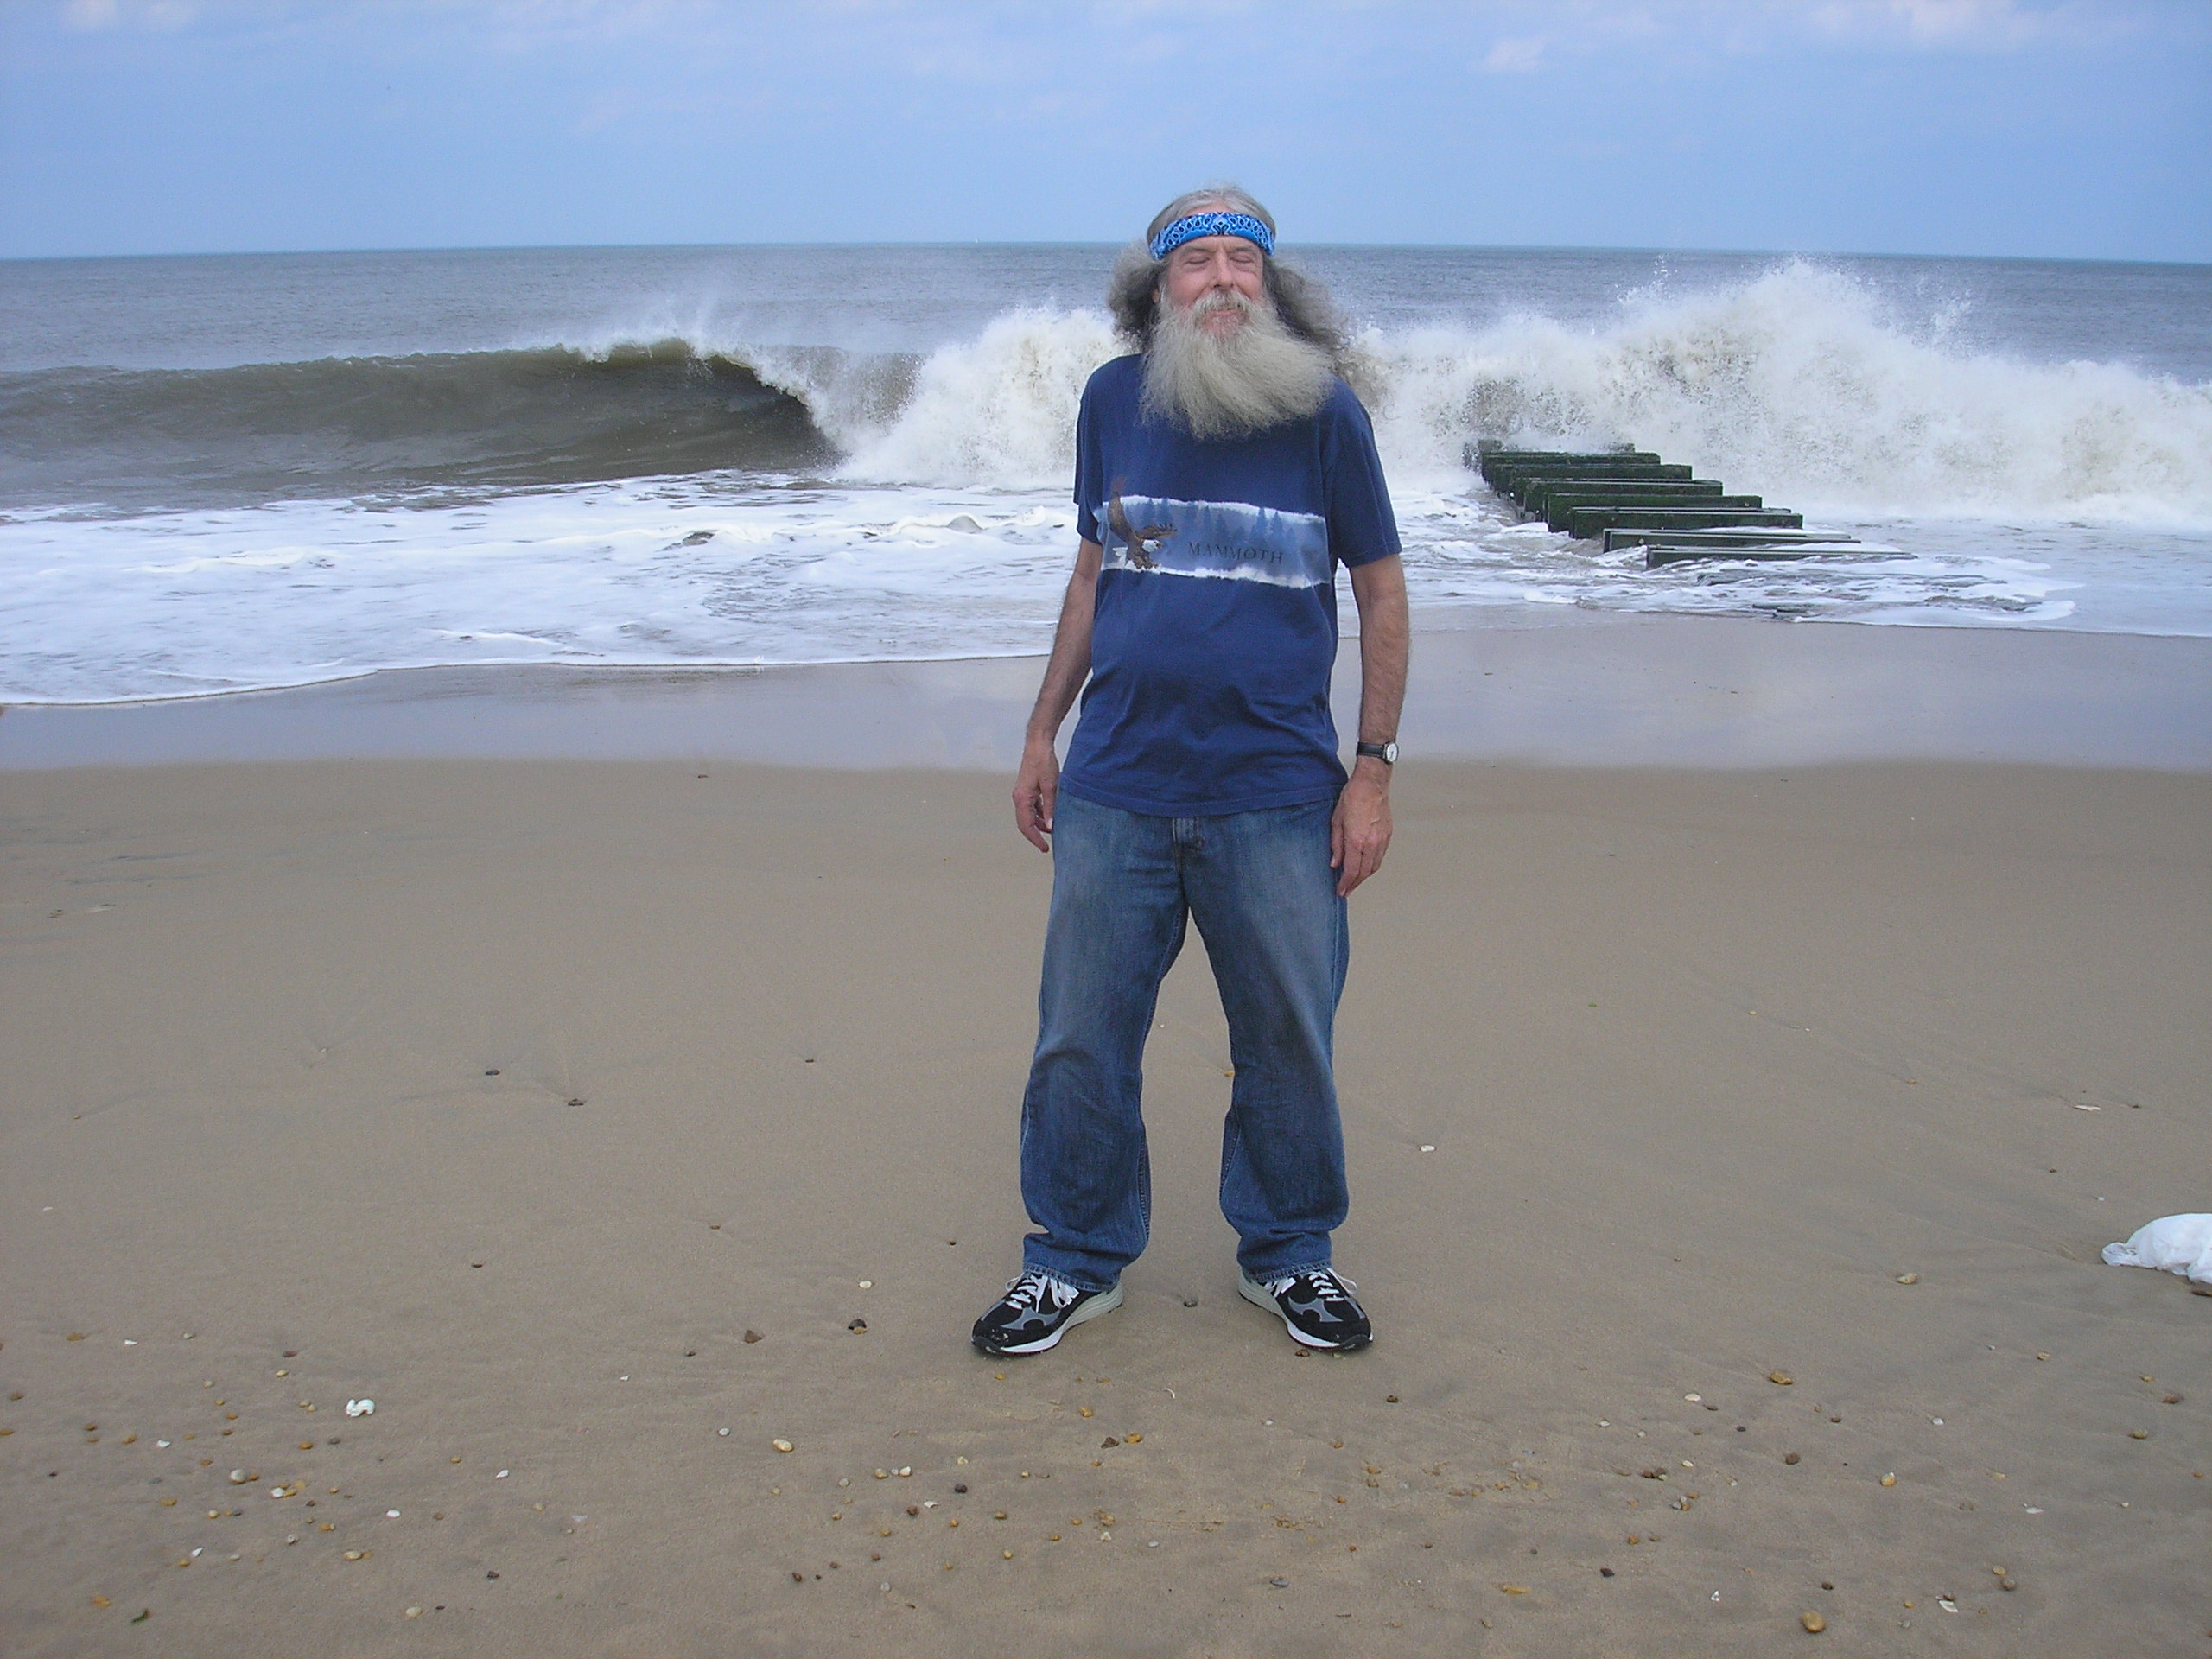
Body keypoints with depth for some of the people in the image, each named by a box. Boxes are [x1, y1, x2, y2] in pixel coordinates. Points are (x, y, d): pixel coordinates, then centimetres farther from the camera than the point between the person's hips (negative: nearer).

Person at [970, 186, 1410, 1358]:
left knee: (1287, 1040, 10)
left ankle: (1286, 1250, 32)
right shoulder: (1112, 400, 4)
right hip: (1114, 788, 2)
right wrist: (1042, 731, 14)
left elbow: (1381, 589, 2)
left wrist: (1374, 768, -2)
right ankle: (1076, 1259, 27)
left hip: (1275, 796, -2)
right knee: (1081, 1040, 8)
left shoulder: (1322, 411, -4)